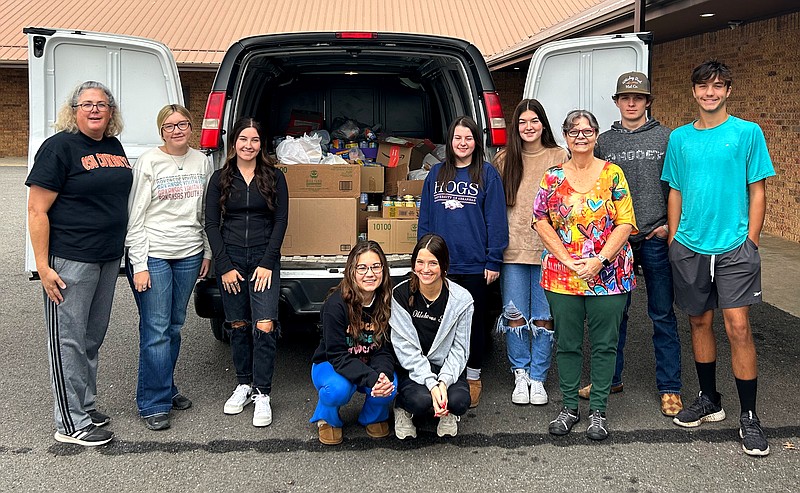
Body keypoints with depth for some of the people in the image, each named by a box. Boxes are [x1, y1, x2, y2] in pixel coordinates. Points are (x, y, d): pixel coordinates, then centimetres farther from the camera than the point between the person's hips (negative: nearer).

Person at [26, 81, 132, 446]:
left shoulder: (114, 147, 11)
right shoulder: (59, 147, -11)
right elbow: (37, 211, -13)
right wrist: (43, 266, -18)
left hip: (109, 258, 8)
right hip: (70, 261, -8)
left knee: (93, 337, 17)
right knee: (69, 340, 0)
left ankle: (86, 406, 30)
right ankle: (71, 424, 8)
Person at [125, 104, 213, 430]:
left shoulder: (202, 162, 7)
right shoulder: (148, 163, -6)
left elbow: (207, 213, 15)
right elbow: (134, 218, -7)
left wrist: (207, 253, 12)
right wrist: (138, 265, -12)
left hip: (189, 255, 5)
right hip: (152, 255, -4)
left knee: (174, 326, 13)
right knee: (156, 330, -4)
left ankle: (166, 389, 27)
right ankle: (153, 404, 4)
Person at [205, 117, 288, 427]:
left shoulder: (274, 177, 4)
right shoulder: (220, 179, 6)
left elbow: (281, 221, 1)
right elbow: (211, 224, 4)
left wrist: (267, 263, -7)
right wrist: (224, 266, -4)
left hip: (264, 259, -1)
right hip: (230, 258, 2)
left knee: (264, 327, -12)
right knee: (238, 326, 7)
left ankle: (262, 394, -4)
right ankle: (244, 385, 23)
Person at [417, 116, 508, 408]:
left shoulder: (487, 174, -1)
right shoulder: (436, 174, 9)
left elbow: (496, 220, -5)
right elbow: (424, 219, 11)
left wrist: (493, 261, -9)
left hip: (475, 264, -3)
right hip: (440, 263, 3)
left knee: (474, 322, 9)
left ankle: (473, 378, 24)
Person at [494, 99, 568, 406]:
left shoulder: (558, 157, 4)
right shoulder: (504, 159, 7)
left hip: (549, 248, -1)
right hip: (513, 248, 1)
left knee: (544, 318, 4)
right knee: (515, 315, 5)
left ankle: (537, 378, 17)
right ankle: (521, 374, 20)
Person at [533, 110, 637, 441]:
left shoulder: (612, 174, 2)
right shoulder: (553, 177, 5)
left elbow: (625, 223, -3)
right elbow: (542, 222, 1)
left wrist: (600, 260, -13)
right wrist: (568, 261, -9)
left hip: (608, 274, -1)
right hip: (562, 274, 1)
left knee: (604, 345, 5)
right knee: (566, 343, 8)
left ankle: (598, 411, 17)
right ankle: (569, 407, 22)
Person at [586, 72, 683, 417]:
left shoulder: (666, 138, 3)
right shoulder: (603, 141, 8)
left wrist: (671, 225, -4)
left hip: (656, 239, -2)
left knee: (662, 316, 4)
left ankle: (670, 388, 13)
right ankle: (611, 378, 26)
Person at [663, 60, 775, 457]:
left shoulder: (748, 133, -1)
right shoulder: (680, 138, 8)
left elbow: (757, 192, 0)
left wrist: (750, 243, -6)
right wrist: (674, 240, 7)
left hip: (734, 247, -3)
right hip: (689, 248, 4)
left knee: (738, 327, -8)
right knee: (699, 321, 12)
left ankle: (749, 416, 2)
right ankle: (709, 400, 27)